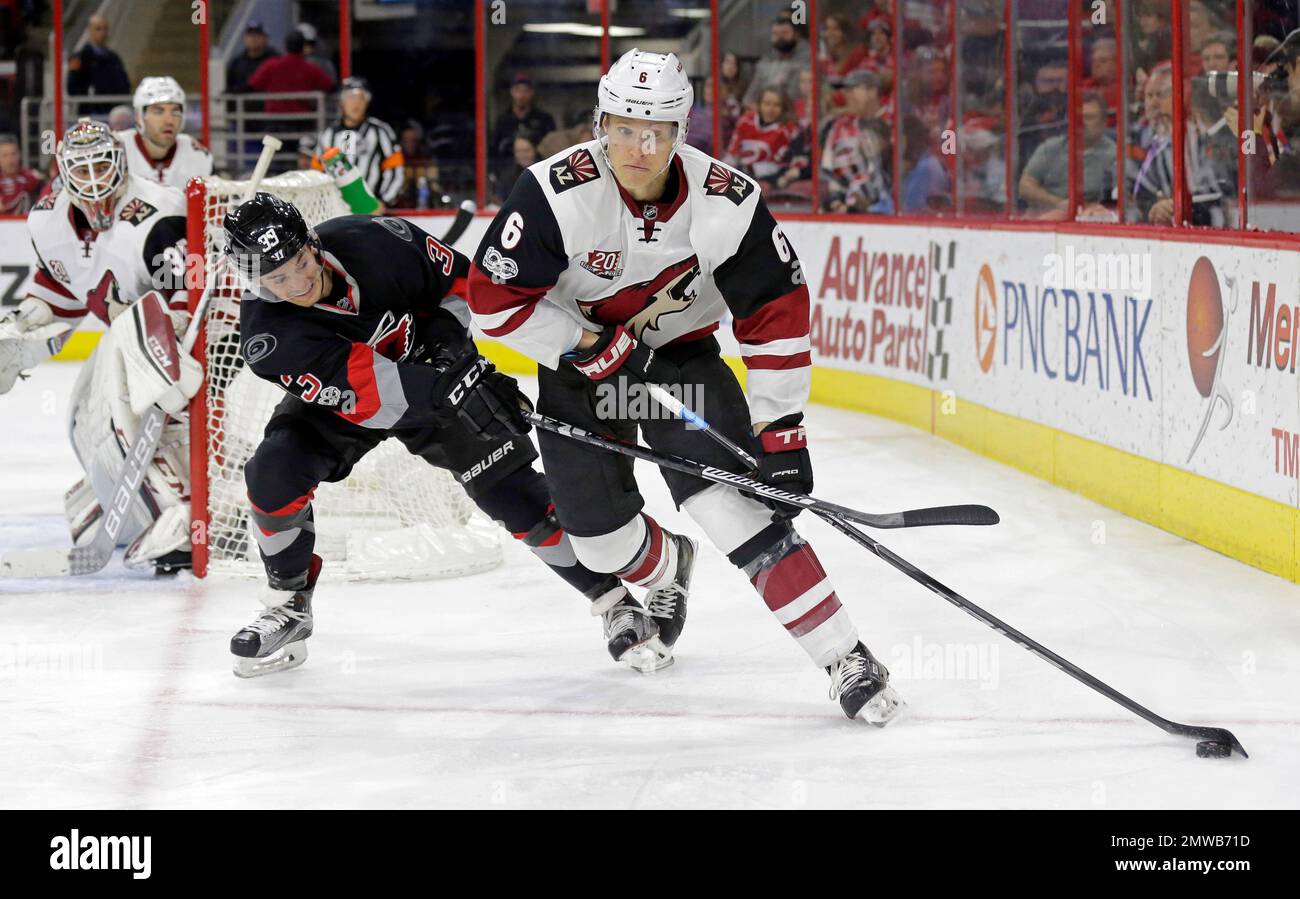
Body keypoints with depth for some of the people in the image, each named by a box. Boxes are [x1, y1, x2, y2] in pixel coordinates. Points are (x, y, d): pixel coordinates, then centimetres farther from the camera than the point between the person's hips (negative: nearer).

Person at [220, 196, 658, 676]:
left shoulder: (376, 240, -28)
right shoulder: (268, 334, -32)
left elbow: (460, 278, -7)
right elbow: (367, 390, -40)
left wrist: (446, 330, -22)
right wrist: (450, 389, -51)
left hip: (433, 368, 0)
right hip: (334, 398, 0)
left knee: (512, 491, -8)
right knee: (274, 471, -22)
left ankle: (617, 603, 3)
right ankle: (288, 609, 1)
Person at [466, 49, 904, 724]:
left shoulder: (727, 202, -22)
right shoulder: (556, 192, -26)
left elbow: (776, 315, -16)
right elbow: (495, 298, -22)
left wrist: (781, 428, -18)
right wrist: (588, 347, -24)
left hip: (682, 355, -1)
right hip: (579, 361, 1)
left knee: (737, 504, -19)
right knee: (601, 535, 4)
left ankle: (847, 662, -19)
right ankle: (665, 572, 44)